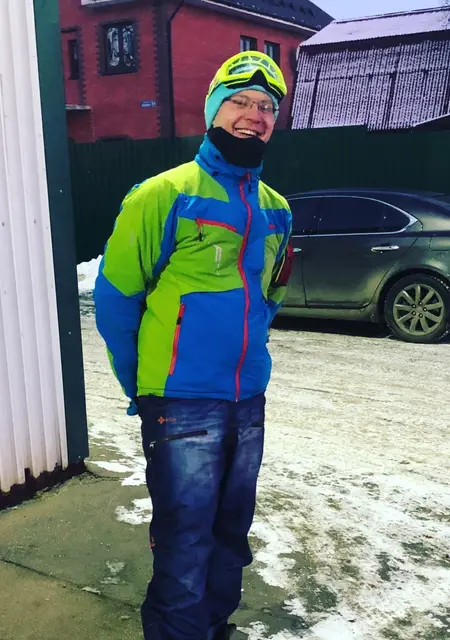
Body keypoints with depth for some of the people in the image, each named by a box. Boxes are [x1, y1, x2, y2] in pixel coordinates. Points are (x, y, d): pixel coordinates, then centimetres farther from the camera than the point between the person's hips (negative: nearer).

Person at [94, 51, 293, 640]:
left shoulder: (276, 210, 8)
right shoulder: (166, 195, -10)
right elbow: (114, 298, -7)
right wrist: (143, 387, -1)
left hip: (249, 404, 6)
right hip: (183, 408, -6)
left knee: (231, 532, 19)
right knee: (185, 545, 3)